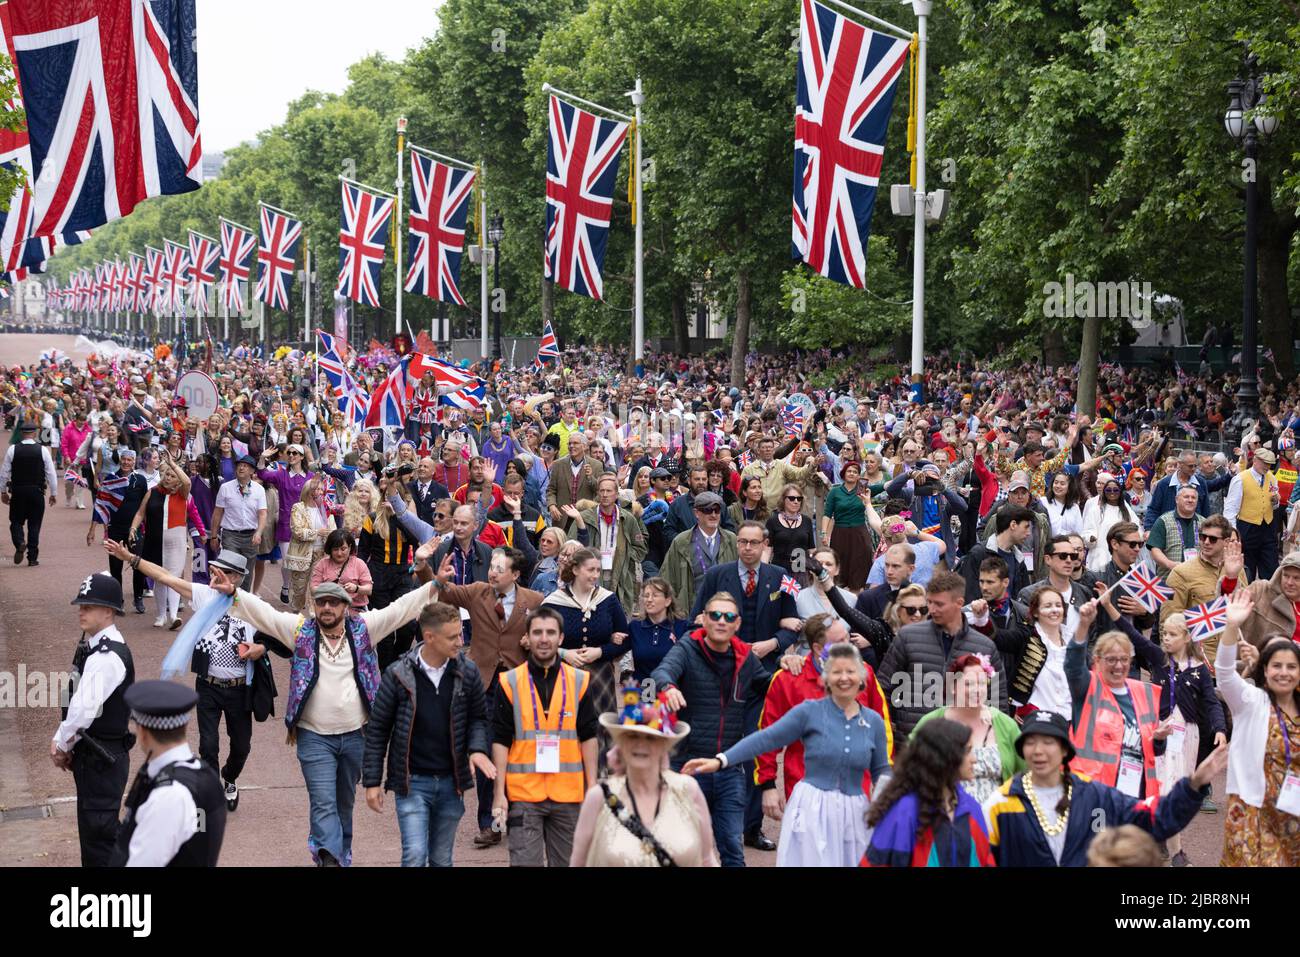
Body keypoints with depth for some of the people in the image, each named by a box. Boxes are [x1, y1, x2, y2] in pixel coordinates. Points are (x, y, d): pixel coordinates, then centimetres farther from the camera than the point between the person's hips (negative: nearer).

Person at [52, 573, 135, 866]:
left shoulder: (106, 657, -24)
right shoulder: (91, 644, 9)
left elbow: (83, 710, -28)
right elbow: (76, 702, 13)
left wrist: (62, 745, -13)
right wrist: (61, 741, 3)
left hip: (102, 757, -10)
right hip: (89, 752, 10)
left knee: (97, 831, -4)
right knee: (91, 825, 21)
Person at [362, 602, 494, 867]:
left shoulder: (467, 673, -1)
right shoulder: (398, 675, -9)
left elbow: (479, 718, 11)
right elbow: (377, 730, -1)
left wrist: (477, 748, -11)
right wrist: (372, 781, -2)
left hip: (450, 782, 3)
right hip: (412, 782, -3)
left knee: (442, 859, 12)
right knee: (415, 855, -14)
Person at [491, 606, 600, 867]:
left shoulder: (579, 681, 6)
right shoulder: (509, 682, 0)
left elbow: (588, 737, 8)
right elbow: (500, 740, 1)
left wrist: (592, 788, 3)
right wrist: (499, 794, -5)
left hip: (568, 794, 2)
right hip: (522, 794, -2)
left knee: (566, 862, 9)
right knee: (525, 863, -5)